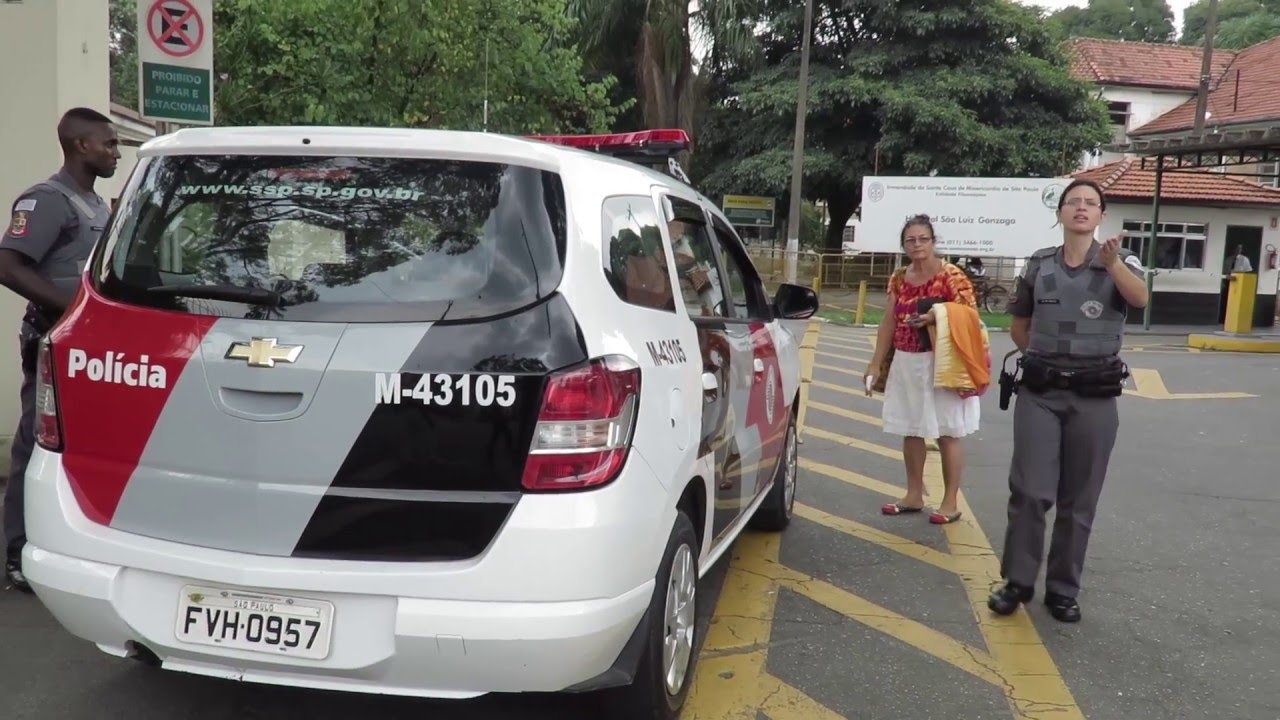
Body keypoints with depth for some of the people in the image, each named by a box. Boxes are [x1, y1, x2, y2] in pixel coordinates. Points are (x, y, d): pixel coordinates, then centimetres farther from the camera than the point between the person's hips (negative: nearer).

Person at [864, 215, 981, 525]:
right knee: (911, 431, 12)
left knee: (946, 434, 2)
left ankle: (950, 502, 10)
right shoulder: (899, 279, 8)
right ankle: (914, 495, 24)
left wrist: (934, 317, -25)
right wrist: (876, 363, 7)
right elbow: (889, 323, 10)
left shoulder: (952, 277, -10)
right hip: (906, 364, 6)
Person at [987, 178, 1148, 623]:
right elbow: (1019, 327, 17)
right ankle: (1018, 581, 12)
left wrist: (1113, 263, -41)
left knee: (1079, 501, 7)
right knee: (1029, 491, -2)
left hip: (1094, 397, -1)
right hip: (1039, 393, 1)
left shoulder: (1119, 262, -1)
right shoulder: (1038, 265, 4)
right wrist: (1044, 357, 6)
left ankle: (1063, 590, 19)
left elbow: (1140, 299, -25)